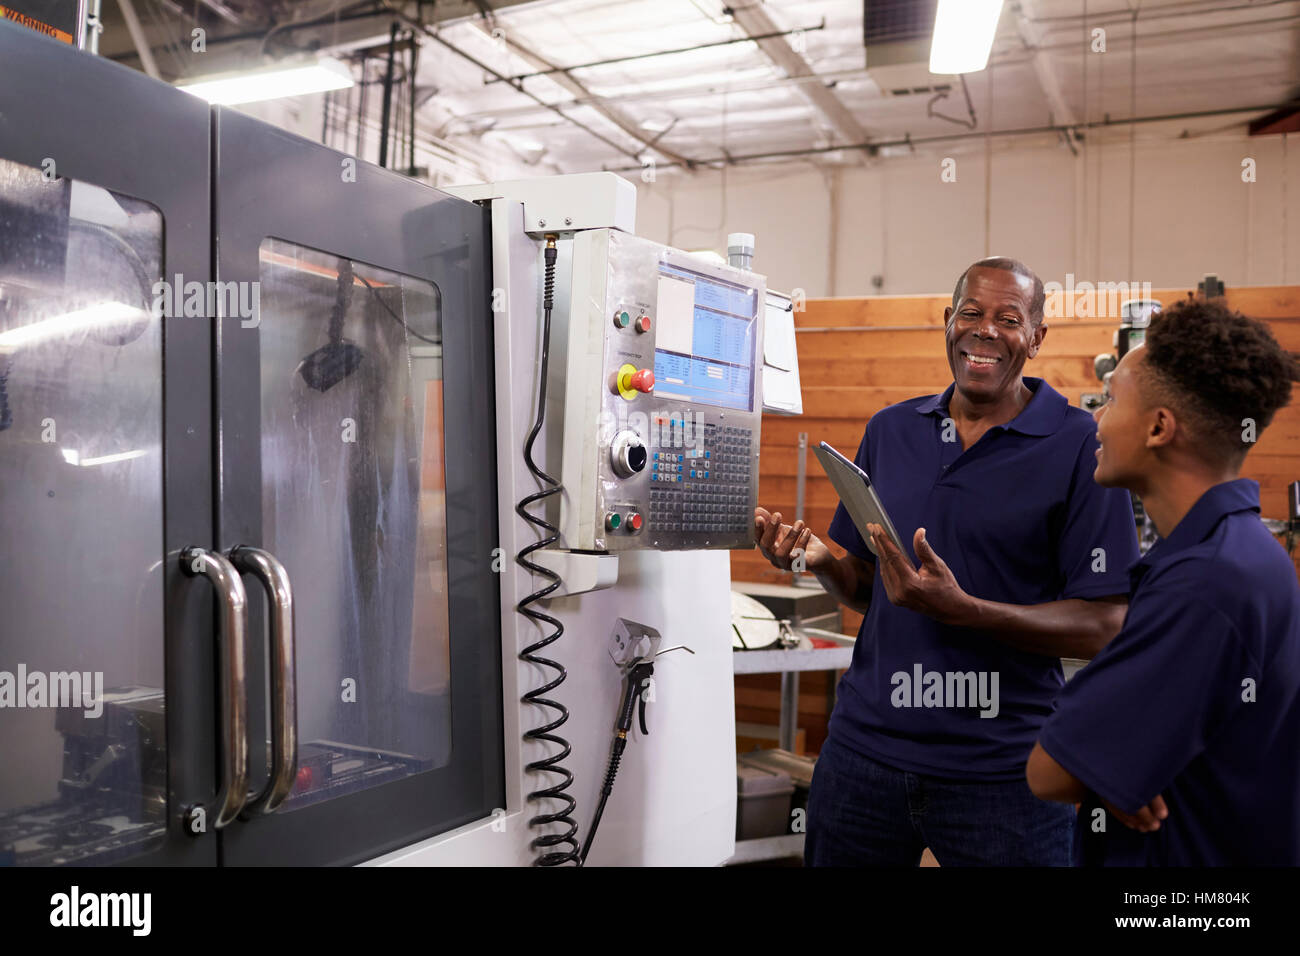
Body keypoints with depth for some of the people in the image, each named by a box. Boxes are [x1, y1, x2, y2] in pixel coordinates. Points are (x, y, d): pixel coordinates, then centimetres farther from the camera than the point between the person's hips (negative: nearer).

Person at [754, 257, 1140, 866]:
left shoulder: (1080, 446, -8)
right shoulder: (890, 430, 7)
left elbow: (1104, 627, -11)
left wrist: (961, 610, -23)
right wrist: (820, 559, -8)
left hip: (1002, 771, -4)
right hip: (864, 748, 4)